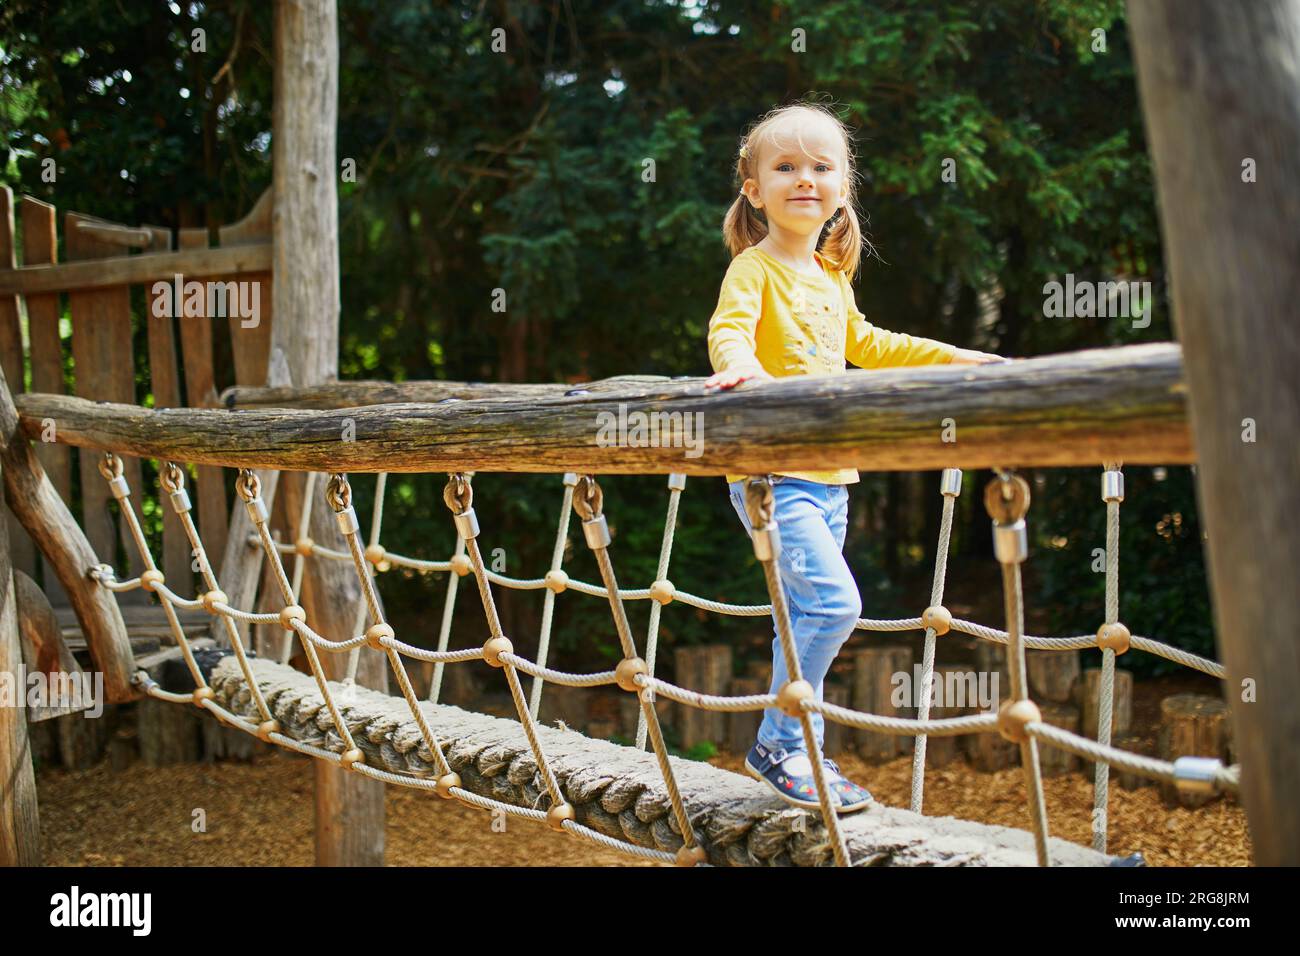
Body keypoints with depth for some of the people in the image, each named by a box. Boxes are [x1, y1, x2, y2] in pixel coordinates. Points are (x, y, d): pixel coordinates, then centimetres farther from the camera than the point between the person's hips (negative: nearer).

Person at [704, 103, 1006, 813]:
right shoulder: (754, 268, -7)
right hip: (771, 474, -8)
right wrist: (742, 365, -46)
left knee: (807, 619, 12)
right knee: (832, 599, -20)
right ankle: (778, 743, -8)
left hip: (829, 478, 8)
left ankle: (803, 755, 22)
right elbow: (727, 330, -24)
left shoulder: (833, 277, 15)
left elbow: (864, 343, 29)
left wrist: (951, 356, 30)